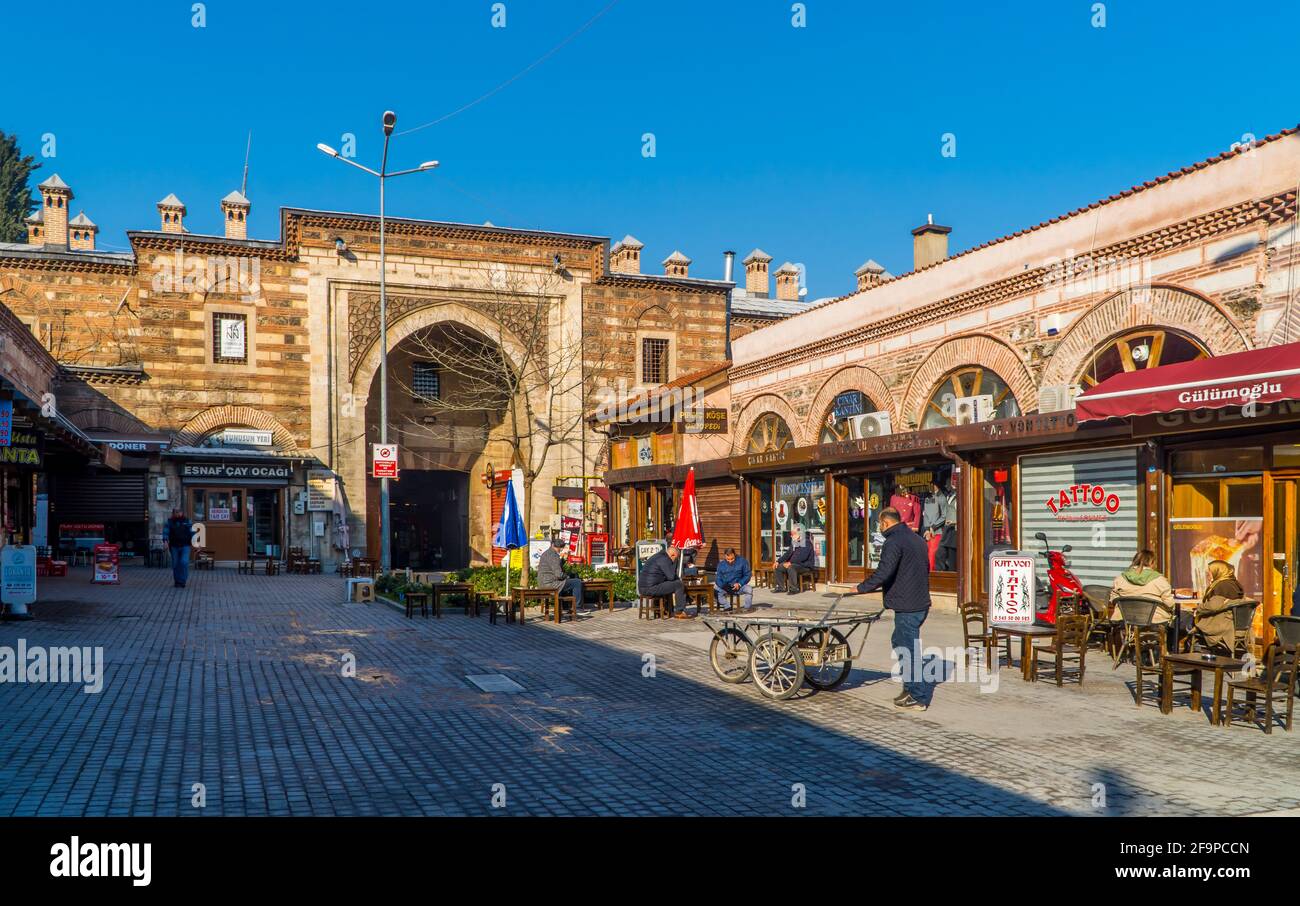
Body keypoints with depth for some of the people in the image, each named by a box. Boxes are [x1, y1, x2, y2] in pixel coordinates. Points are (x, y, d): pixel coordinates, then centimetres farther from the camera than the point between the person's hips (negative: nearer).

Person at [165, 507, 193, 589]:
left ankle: (182, 581, -6)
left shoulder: (187, 521, 4)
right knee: (175, 564, 6)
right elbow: (166, 532, -3)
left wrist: (193, 541, -5)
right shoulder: (169, 522, 4)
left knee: (184, 562, -15)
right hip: (174, 547, 1)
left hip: (185, 546, -1)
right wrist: (166, 542, -16)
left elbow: (192, 532, 3)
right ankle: (177, 581, 19)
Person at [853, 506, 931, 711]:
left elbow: (883, 573, -23)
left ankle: (917, 698, 3)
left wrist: (861, 588, -13)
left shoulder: (893, 542, -16)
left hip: (906, 606, -10)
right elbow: (926, 568, 24)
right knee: (899, 642, 21)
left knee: (908, 650, -2)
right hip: (921, 603, 10)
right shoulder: (917, 539, 14)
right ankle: (909, 687, 26)